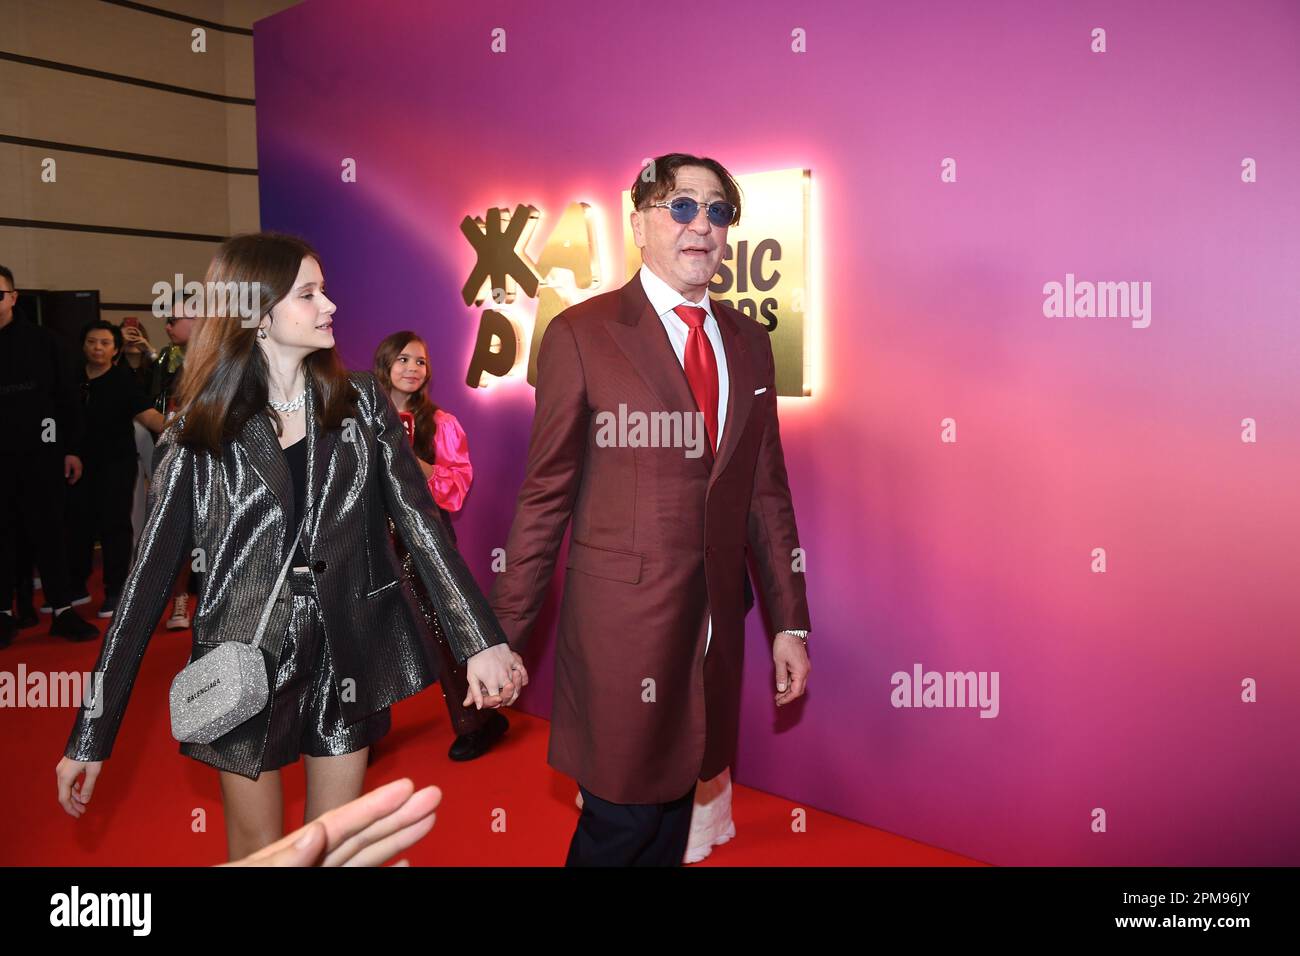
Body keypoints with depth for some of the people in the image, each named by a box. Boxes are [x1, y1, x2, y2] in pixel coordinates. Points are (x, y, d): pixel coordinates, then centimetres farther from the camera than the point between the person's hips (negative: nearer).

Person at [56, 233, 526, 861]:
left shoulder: (361, 403, -1)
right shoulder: (198, 431, -5)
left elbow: (419, 522, -6)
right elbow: (150, 574, -5)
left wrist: (481, 642, -17)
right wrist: (91, 735, -6)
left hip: (349, 659, 2)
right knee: (257, 850, 15)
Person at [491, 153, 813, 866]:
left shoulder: (748, 342, 8)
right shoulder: (580, 334, -7)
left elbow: (767, 491, 10)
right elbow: (545, 495, -6)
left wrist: (789, 622, 9)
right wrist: (504, 633, -4)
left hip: (716, 621, 5)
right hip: (620, 622, -4)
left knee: (674, 807, 18)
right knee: (622, 818, 7)